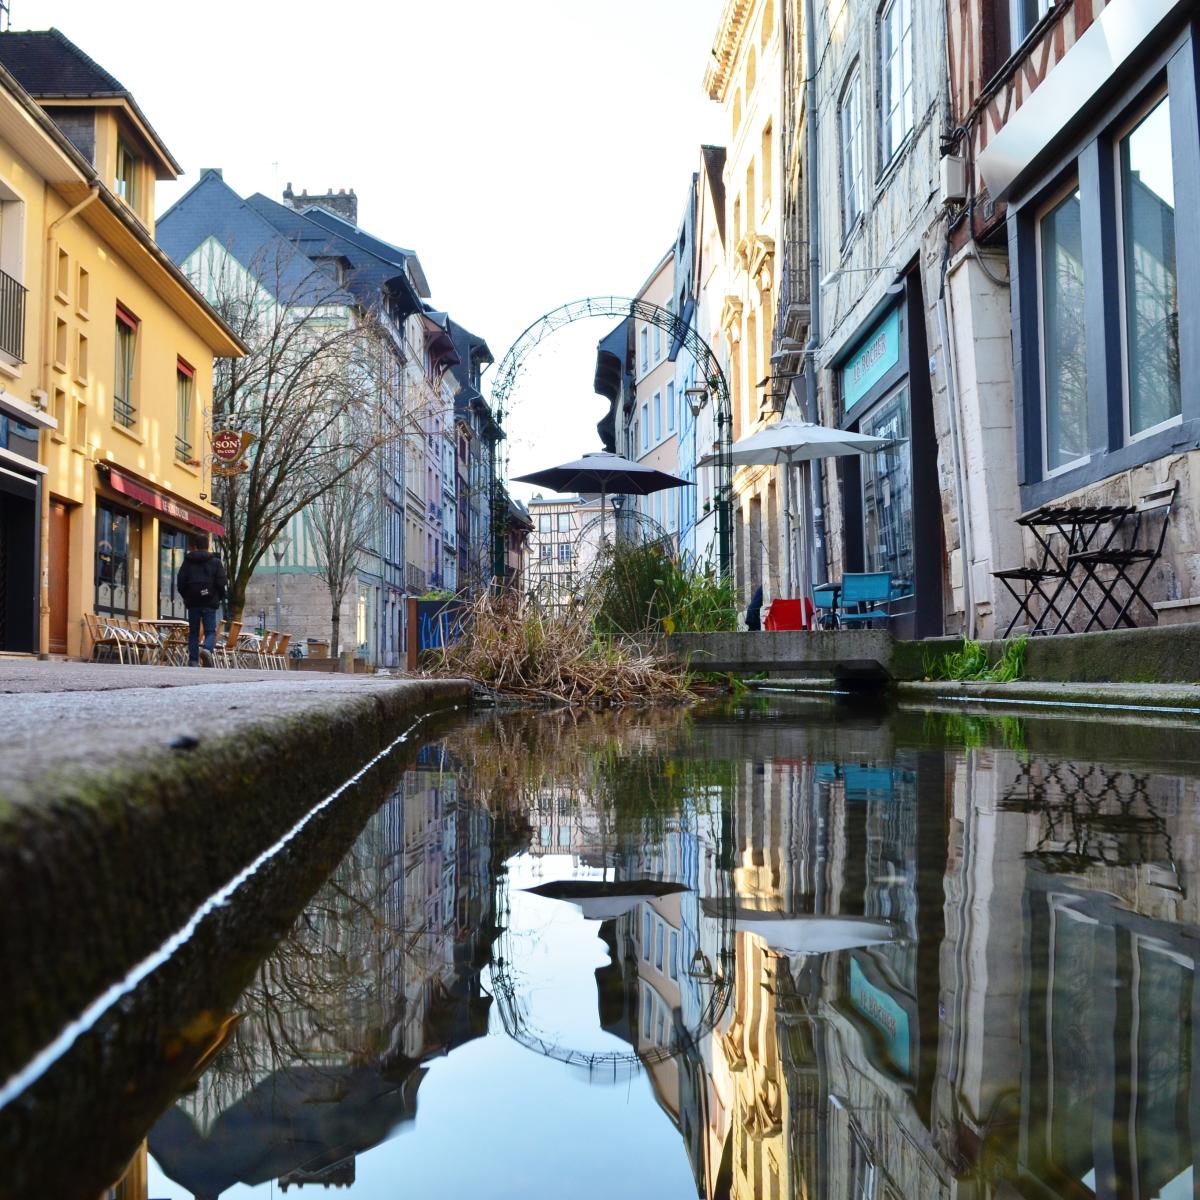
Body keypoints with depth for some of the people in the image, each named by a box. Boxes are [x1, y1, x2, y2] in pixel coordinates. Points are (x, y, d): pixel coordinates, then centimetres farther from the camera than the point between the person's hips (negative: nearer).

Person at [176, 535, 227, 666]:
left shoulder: (187, 561, 5)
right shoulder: (216, 562, 1)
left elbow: (180, 582, 3)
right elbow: (221, 583, -4)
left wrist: (186, 597, 17)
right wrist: (219, 598, 11)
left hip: (193, 603, 2)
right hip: (210, 603, -1)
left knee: (193, 632, 9)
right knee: (210, 631, 2)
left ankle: (193, 660, 4)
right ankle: (207, 649, -27)